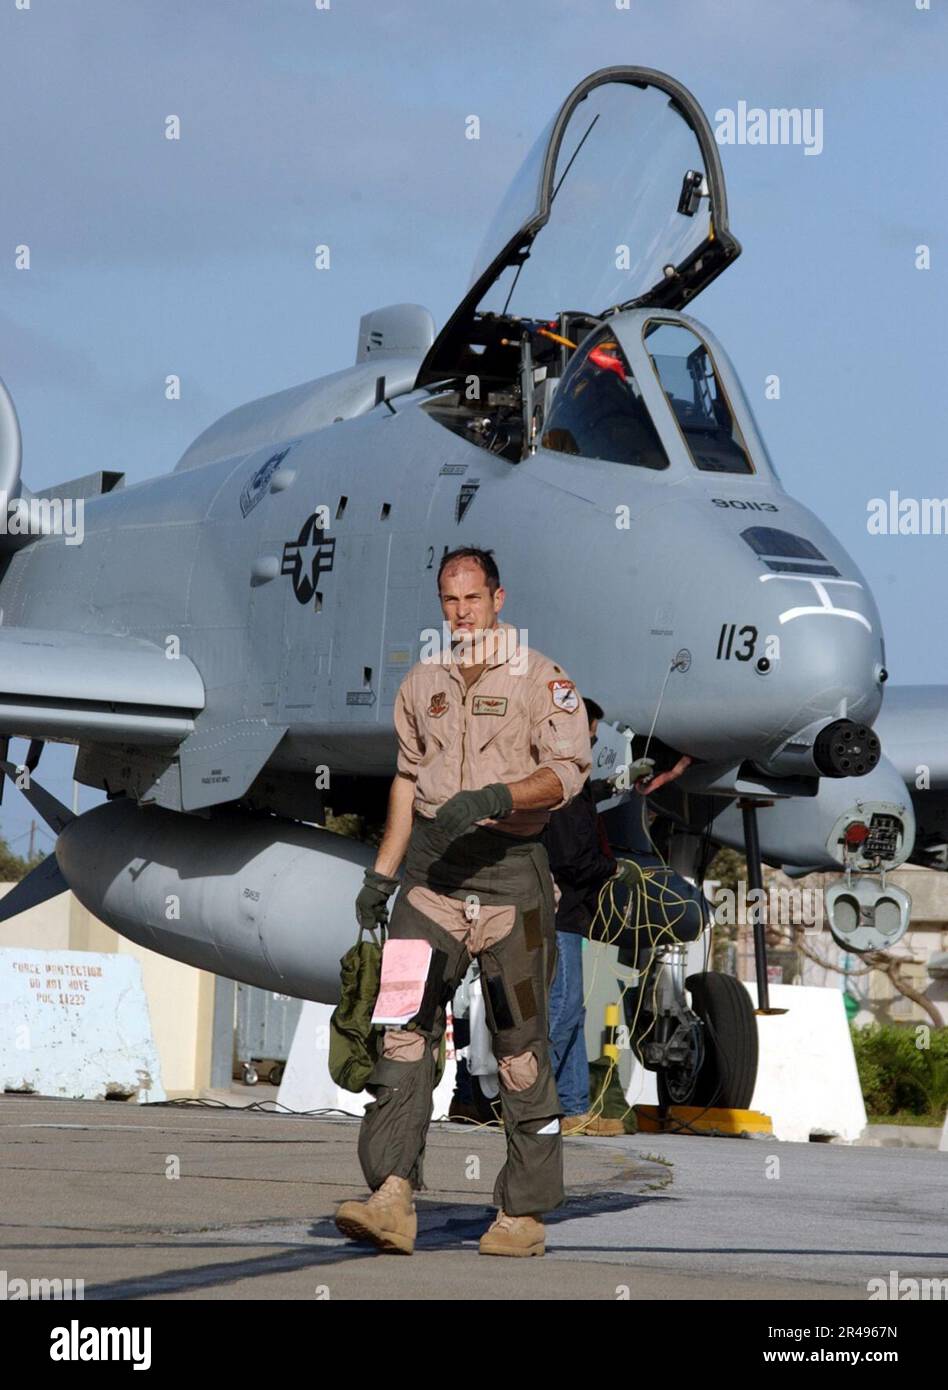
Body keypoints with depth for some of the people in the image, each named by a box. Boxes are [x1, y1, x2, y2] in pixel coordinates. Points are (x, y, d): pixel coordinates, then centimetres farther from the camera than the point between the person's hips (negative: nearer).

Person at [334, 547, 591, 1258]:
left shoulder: (541, 678, 0)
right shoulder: (423, 681, 15)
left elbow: (567, 771, -9)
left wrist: (494, 797, -24)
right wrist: (383, 872, 17)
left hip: (509, 867, -4)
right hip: (432, 868, 4)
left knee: (521, 1049, 2)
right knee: (404, 1031, -9)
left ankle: (525, 1213, 9)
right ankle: (393, 1199, -15)